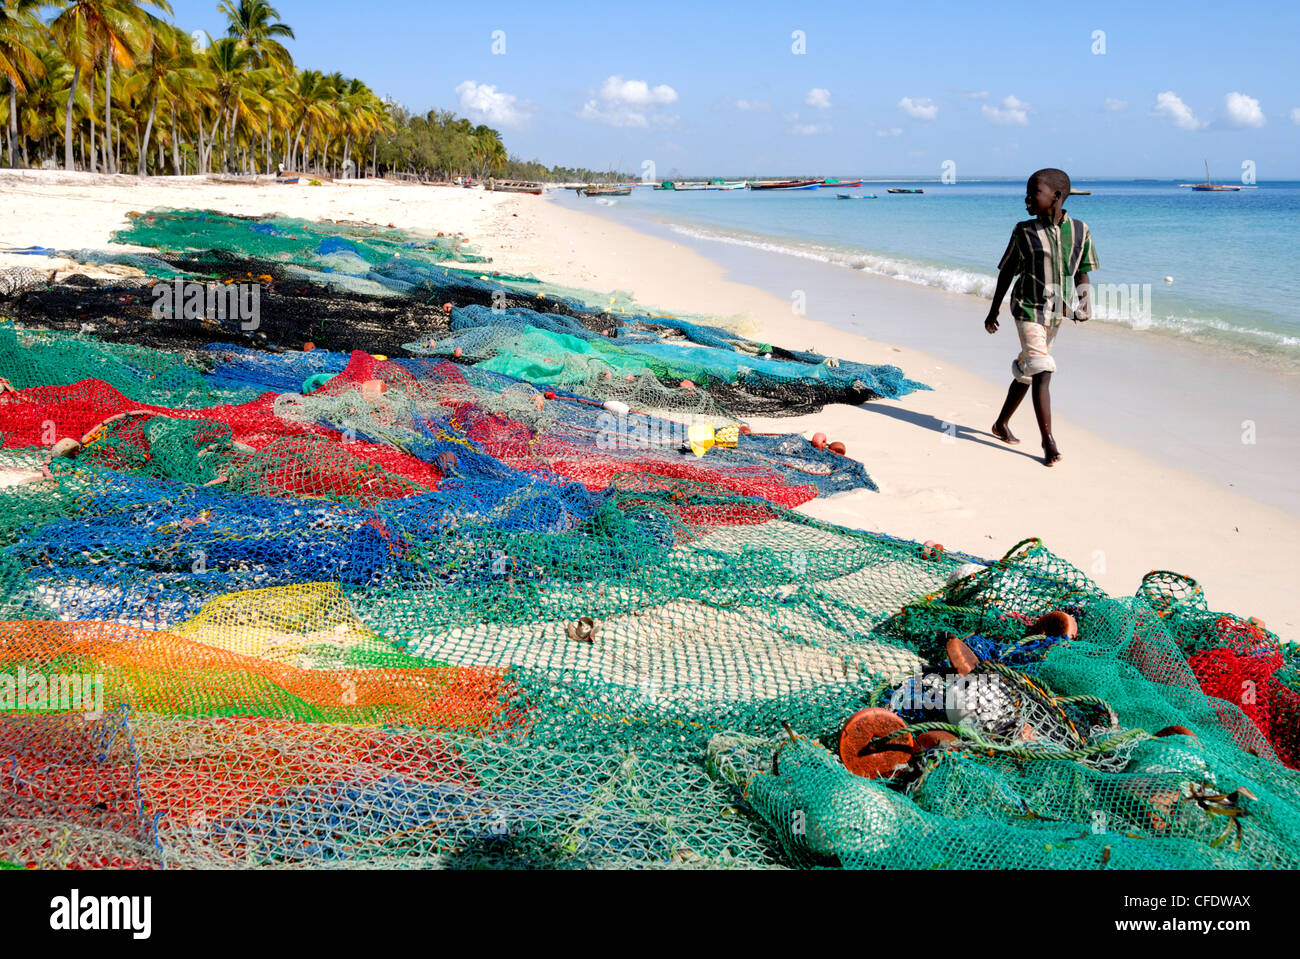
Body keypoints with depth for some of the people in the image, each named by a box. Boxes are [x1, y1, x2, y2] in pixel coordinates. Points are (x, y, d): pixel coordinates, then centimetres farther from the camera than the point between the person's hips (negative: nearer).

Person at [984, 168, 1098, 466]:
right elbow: (1007, 272, 3)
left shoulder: (1079, 231, -1)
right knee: (1041, 372, -15)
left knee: (1026, 372, 14)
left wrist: (1083, 302, -11)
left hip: (1056, 314, 4)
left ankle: (1002, 423, 33)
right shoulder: (1024, 232, -6)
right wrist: (994, 310, 8)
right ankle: (1048, 441, -14)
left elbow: (1082, 273, 6)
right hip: (1027, 309, -4)